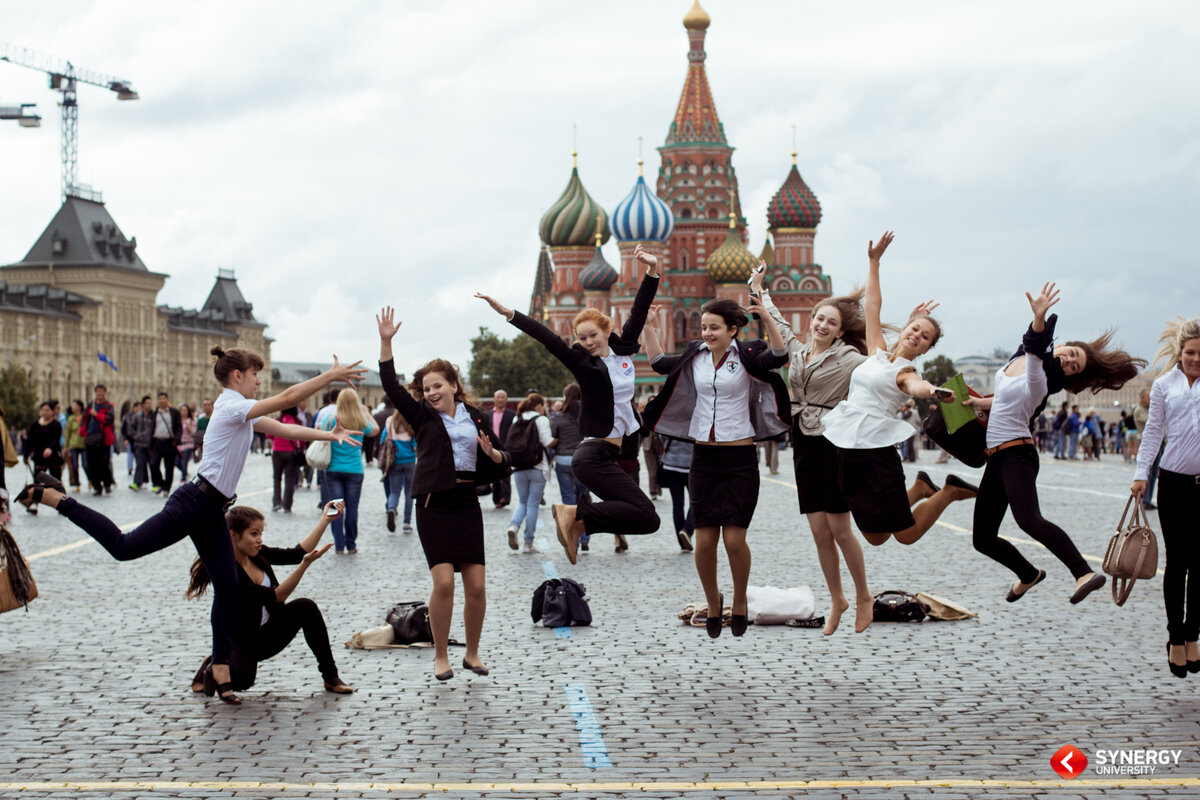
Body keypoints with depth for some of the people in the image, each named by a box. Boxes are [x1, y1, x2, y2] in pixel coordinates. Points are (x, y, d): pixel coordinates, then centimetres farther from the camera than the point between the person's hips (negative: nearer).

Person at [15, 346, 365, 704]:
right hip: (193, 502, -10)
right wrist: (331, 375, -20)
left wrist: (329, 435, 13)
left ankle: (221, 670, 10)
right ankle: (54, 497, 7)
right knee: (124, 546, -7)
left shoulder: (242, 412, 16)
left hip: (212, 512, 10)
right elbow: (287, 398, -21)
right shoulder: (232, 406, -13)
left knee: (228, 589, 5)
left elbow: (283, 429, 19)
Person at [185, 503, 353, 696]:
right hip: (241, 642, -7)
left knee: (305, 606, -20)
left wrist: (325, 519, -9)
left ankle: (331, 677, -11)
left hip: (270, 635, 7)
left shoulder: (257, 554, -4)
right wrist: (305, 564, -36)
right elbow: (276, 596, -29)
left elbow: (298, 553, -4)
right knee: (241, 679, -36)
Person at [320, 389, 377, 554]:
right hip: (354, 470, 0)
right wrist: (366, 413, 30)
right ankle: (351, 545, 9)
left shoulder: (331, 419, -5)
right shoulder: (361, 421, -3)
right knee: (352, 507, 5)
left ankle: (339, 546, 3)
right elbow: (375, 430, 17)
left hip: (333, 470, 0)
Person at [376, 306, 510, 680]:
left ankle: (472, 653, 20)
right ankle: (440, 657, 5)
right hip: (434, 504, -2)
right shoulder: (422, 416, 5)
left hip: (467, 502, 2)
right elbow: (391, 386, -7)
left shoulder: (477, 417, 10)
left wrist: (493, 453, -10)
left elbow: (501, 463, 12)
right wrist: (386, 341, -14)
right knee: (443, 582, -11)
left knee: (476, 586, 0)